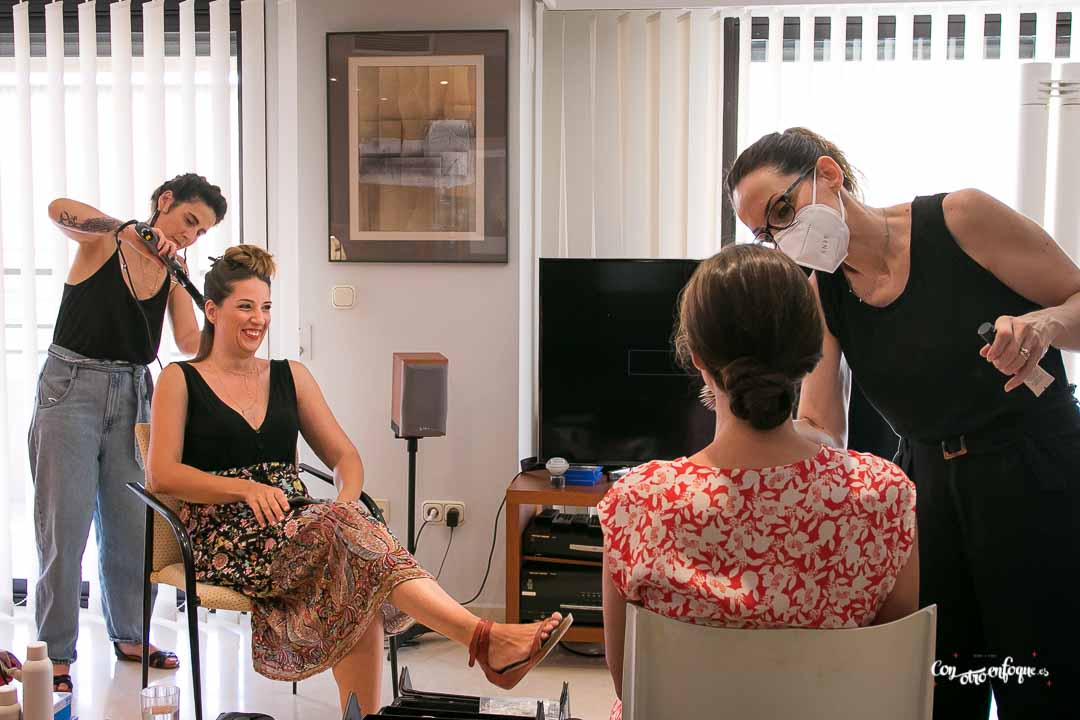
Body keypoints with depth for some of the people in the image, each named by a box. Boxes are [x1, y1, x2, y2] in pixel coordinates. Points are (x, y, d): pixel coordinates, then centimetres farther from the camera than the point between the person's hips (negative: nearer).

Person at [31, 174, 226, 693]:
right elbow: (59, 210, -28)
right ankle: (55, 653, 7)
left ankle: (129, 635, 24)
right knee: (66, 524, -3)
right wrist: (130, 232, -38)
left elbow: (189, 341, -3)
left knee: (132, 523, 7)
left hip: (132, 394, 5)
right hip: (72, 386, -5)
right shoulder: (103, 238, -6)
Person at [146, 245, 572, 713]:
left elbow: (344, 456, 17)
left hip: (297, 526, 5)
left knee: (358, 589, -33)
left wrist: (347, 498, -7)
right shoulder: (180, 380, 9)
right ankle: (486, 639, -49)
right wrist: (245, 488, -18)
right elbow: (162, 474, -3)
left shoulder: (291, 376, 20)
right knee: (348, 529, -34)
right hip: (230, 541, -5)